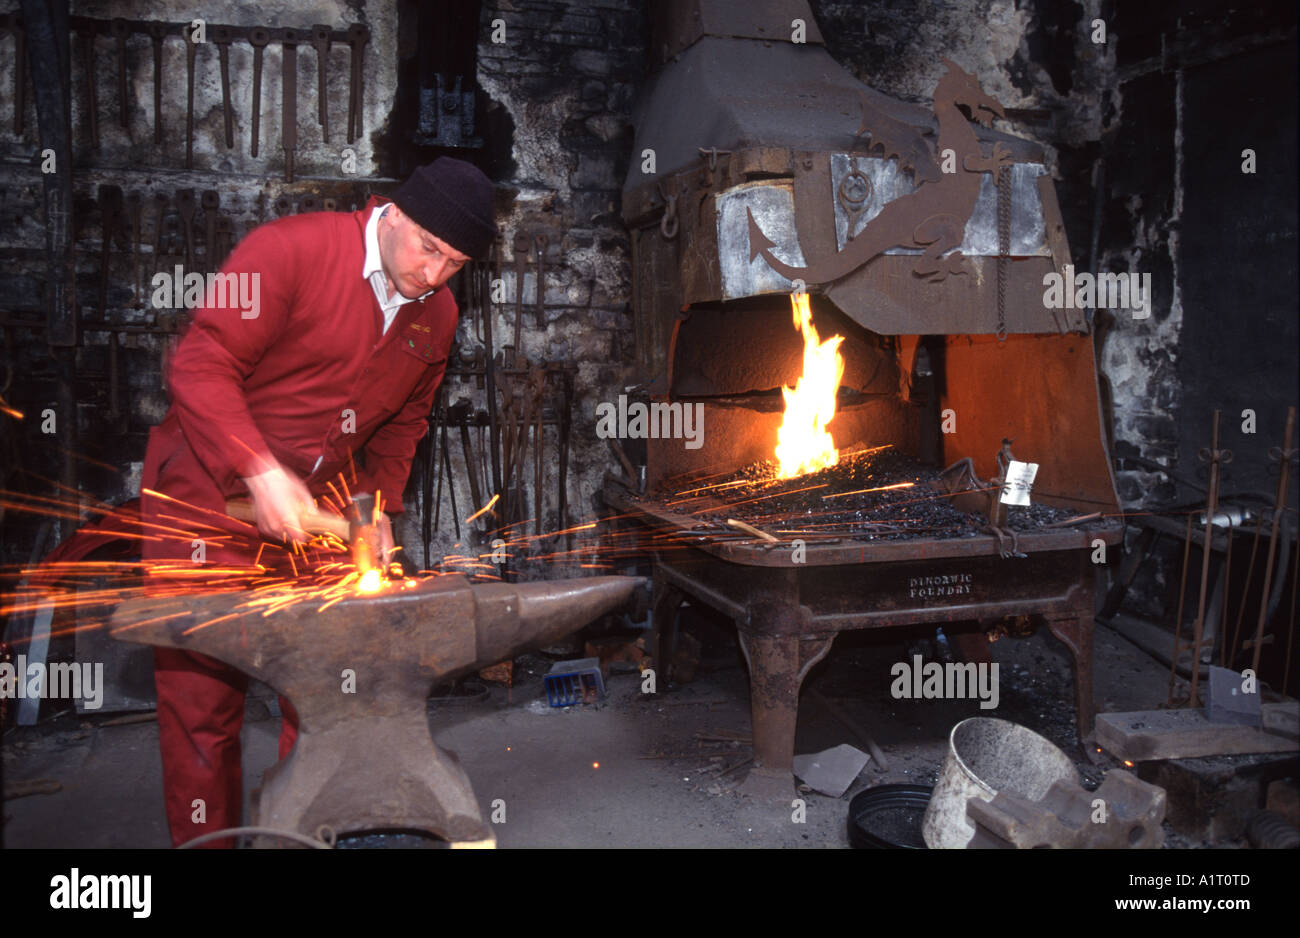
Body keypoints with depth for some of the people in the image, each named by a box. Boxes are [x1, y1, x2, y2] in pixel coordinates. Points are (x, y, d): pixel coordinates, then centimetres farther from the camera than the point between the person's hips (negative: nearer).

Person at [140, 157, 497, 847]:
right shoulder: (291, 249, -16)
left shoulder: (437, 316, 4)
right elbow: (199, 367, -18)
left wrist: (379, 509, 3)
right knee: (202, 693, 0)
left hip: (316, 511, 6)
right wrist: (263, 473, -28)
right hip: (210, 499, -5)